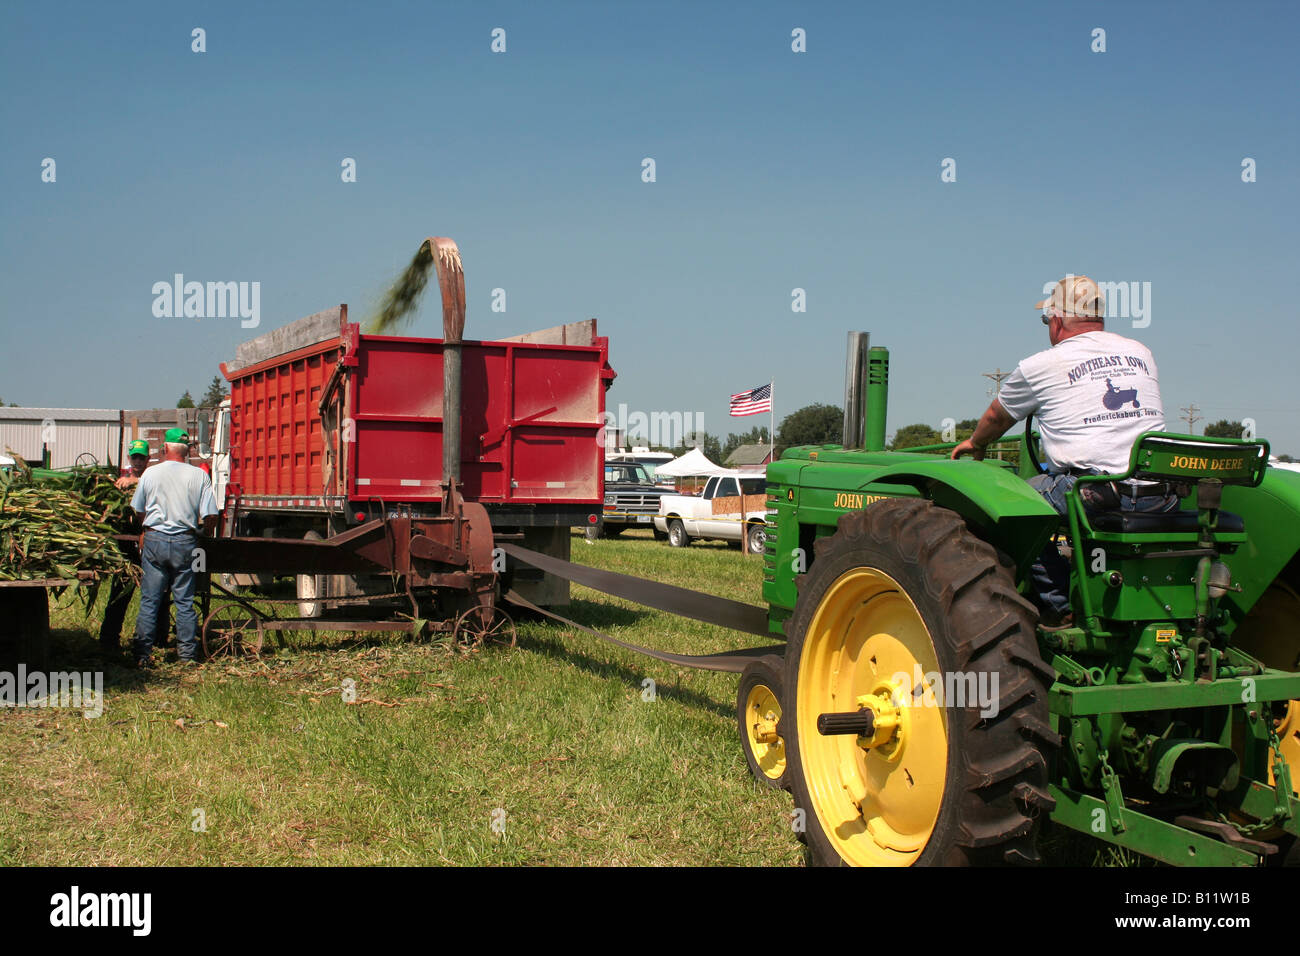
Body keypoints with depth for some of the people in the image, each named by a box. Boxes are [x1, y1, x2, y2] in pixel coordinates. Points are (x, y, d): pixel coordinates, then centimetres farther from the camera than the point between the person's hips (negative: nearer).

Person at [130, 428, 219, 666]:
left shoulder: (150, 474, 1)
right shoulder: (199, 476, -2)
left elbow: (138, 511, 12)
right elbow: (210, 516, -5)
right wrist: (202, 529, 18)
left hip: (154, 540, 0)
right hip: (185, 542, 0)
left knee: (149, 600, 5)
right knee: (184, 600, 8)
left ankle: (143, 654, 5)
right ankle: (187, 653, 11)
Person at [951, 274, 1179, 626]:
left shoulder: (1039, 366, 5)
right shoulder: (1141, 353, 18)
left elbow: (997, 417, 23)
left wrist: (974, 445, 45)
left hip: (1096, 495, -6)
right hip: (1160, 497, 6)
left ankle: (1060, 607, 10)